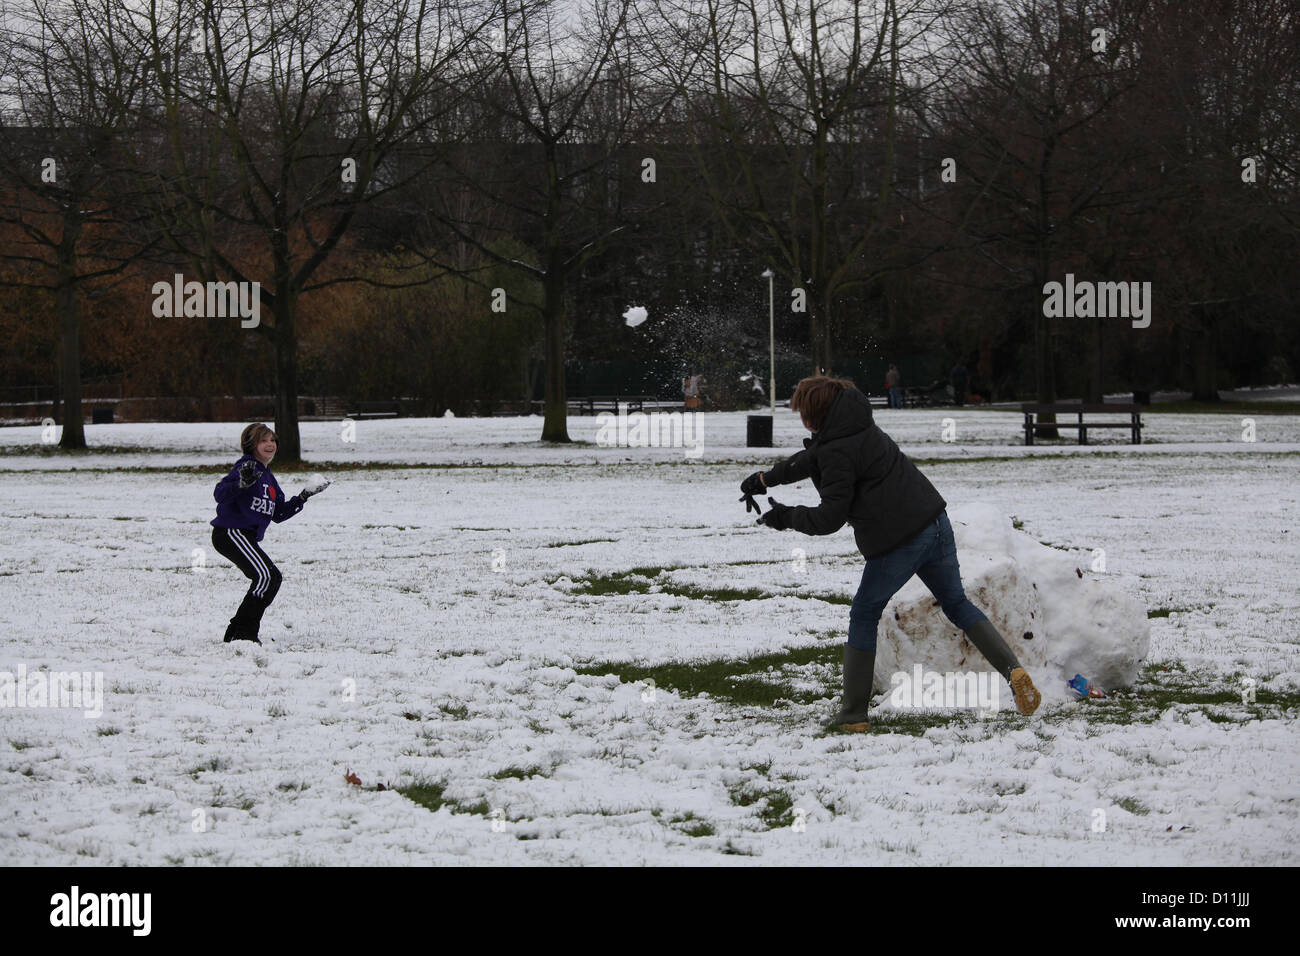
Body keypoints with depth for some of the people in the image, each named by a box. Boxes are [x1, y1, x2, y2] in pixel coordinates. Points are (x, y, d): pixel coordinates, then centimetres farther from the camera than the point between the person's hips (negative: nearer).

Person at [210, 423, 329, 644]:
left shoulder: (268, 478, 21)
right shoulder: (247, 467, -8)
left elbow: (279, 514, 23)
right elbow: (220, 493, -22)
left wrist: (304, 496, 17)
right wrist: (242, 483, -39)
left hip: (246, 538, 10)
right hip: (230, 533, -10)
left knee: (273, 578, 12)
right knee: (265, 575, -20)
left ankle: (236, 632, 15)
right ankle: (243, 633, -16)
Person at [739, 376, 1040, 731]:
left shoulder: (838, 451, -13)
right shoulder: (859, 426, 16)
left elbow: (830, 518, -14)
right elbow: (810, 460, 31)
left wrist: (786, 517, 2)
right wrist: (764, 479, 37)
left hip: (896, 543, -8)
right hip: (935, 523, 8)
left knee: (864, 615, 9)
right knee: (957, 604, 19)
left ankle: (854, 712, 10)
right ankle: (1013, 670, 2)